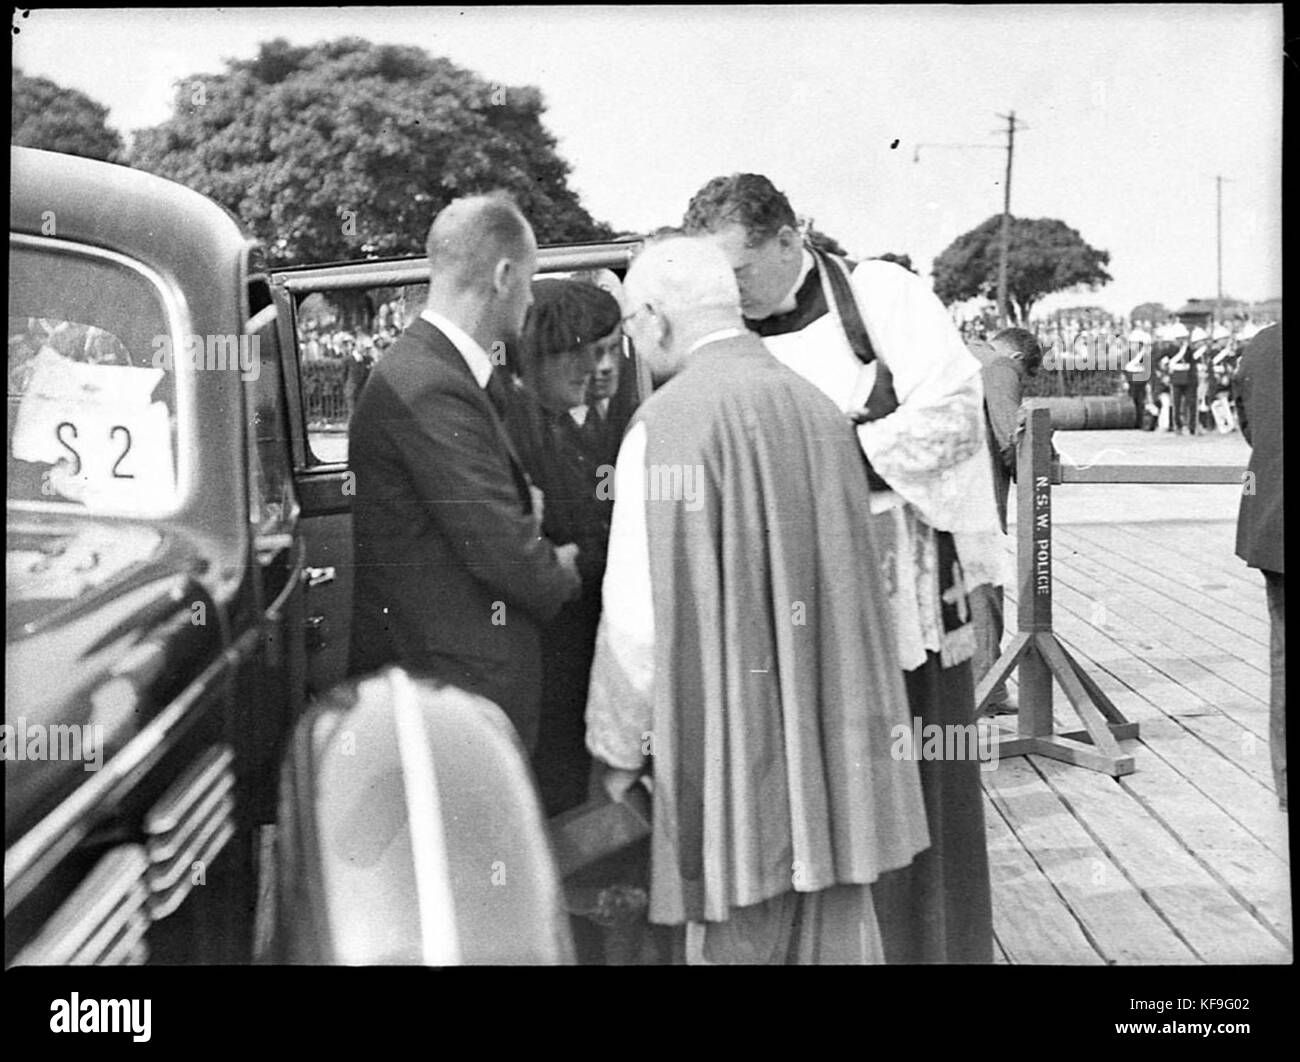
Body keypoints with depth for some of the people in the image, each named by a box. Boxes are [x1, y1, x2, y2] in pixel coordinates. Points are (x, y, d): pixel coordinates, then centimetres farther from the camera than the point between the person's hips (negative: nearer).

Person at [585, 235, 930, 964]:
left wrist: (619, 744, -3)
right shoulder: (819, 409, 7)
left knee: (738, 937, 7)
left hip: (734, 733, -6)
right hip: (835, 736, 6)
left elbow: (644, 604, -14)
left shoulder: (668, 423, -13)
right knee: (837, 929, 14)